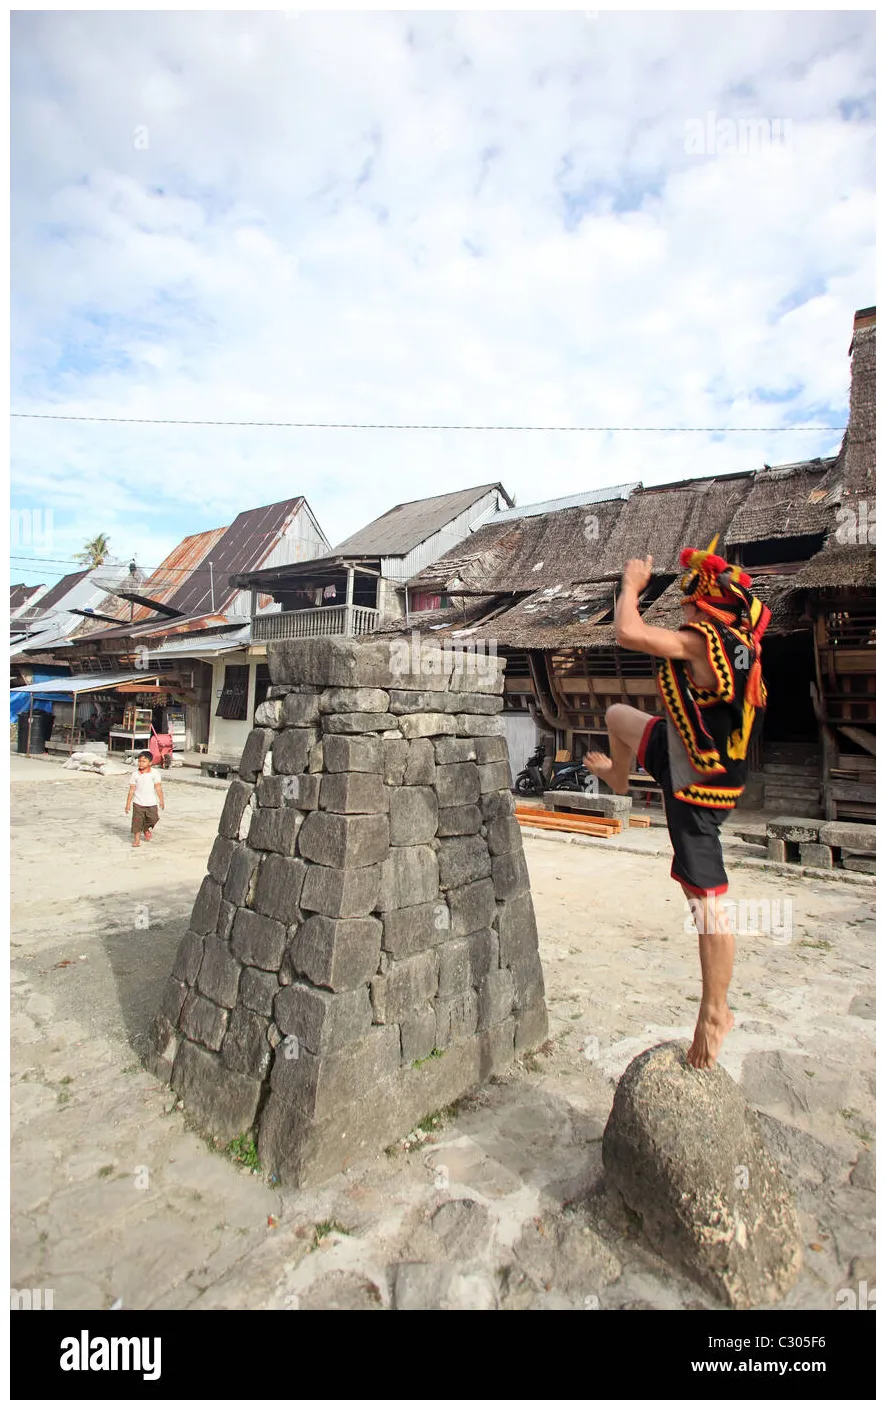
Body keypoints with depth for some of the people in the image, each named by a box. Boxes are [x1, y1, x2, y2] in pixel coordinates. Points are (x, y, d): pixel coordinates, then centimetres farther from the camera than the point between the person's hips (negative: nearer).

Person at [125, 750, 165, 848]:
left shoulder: (154, 773, -5)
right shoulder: (135, 774, -4)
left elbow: (158, 788, -3)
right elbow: (131, 790, 0)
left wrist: (161, 801, -3)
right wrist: (128, 803, -1)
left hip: (151, 803, 0)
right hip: (138, 803, 0)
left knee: (153, 819, 9)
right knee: (137, 821, 0)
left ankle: (147, 830, 40)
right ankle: (136, 839, 13)